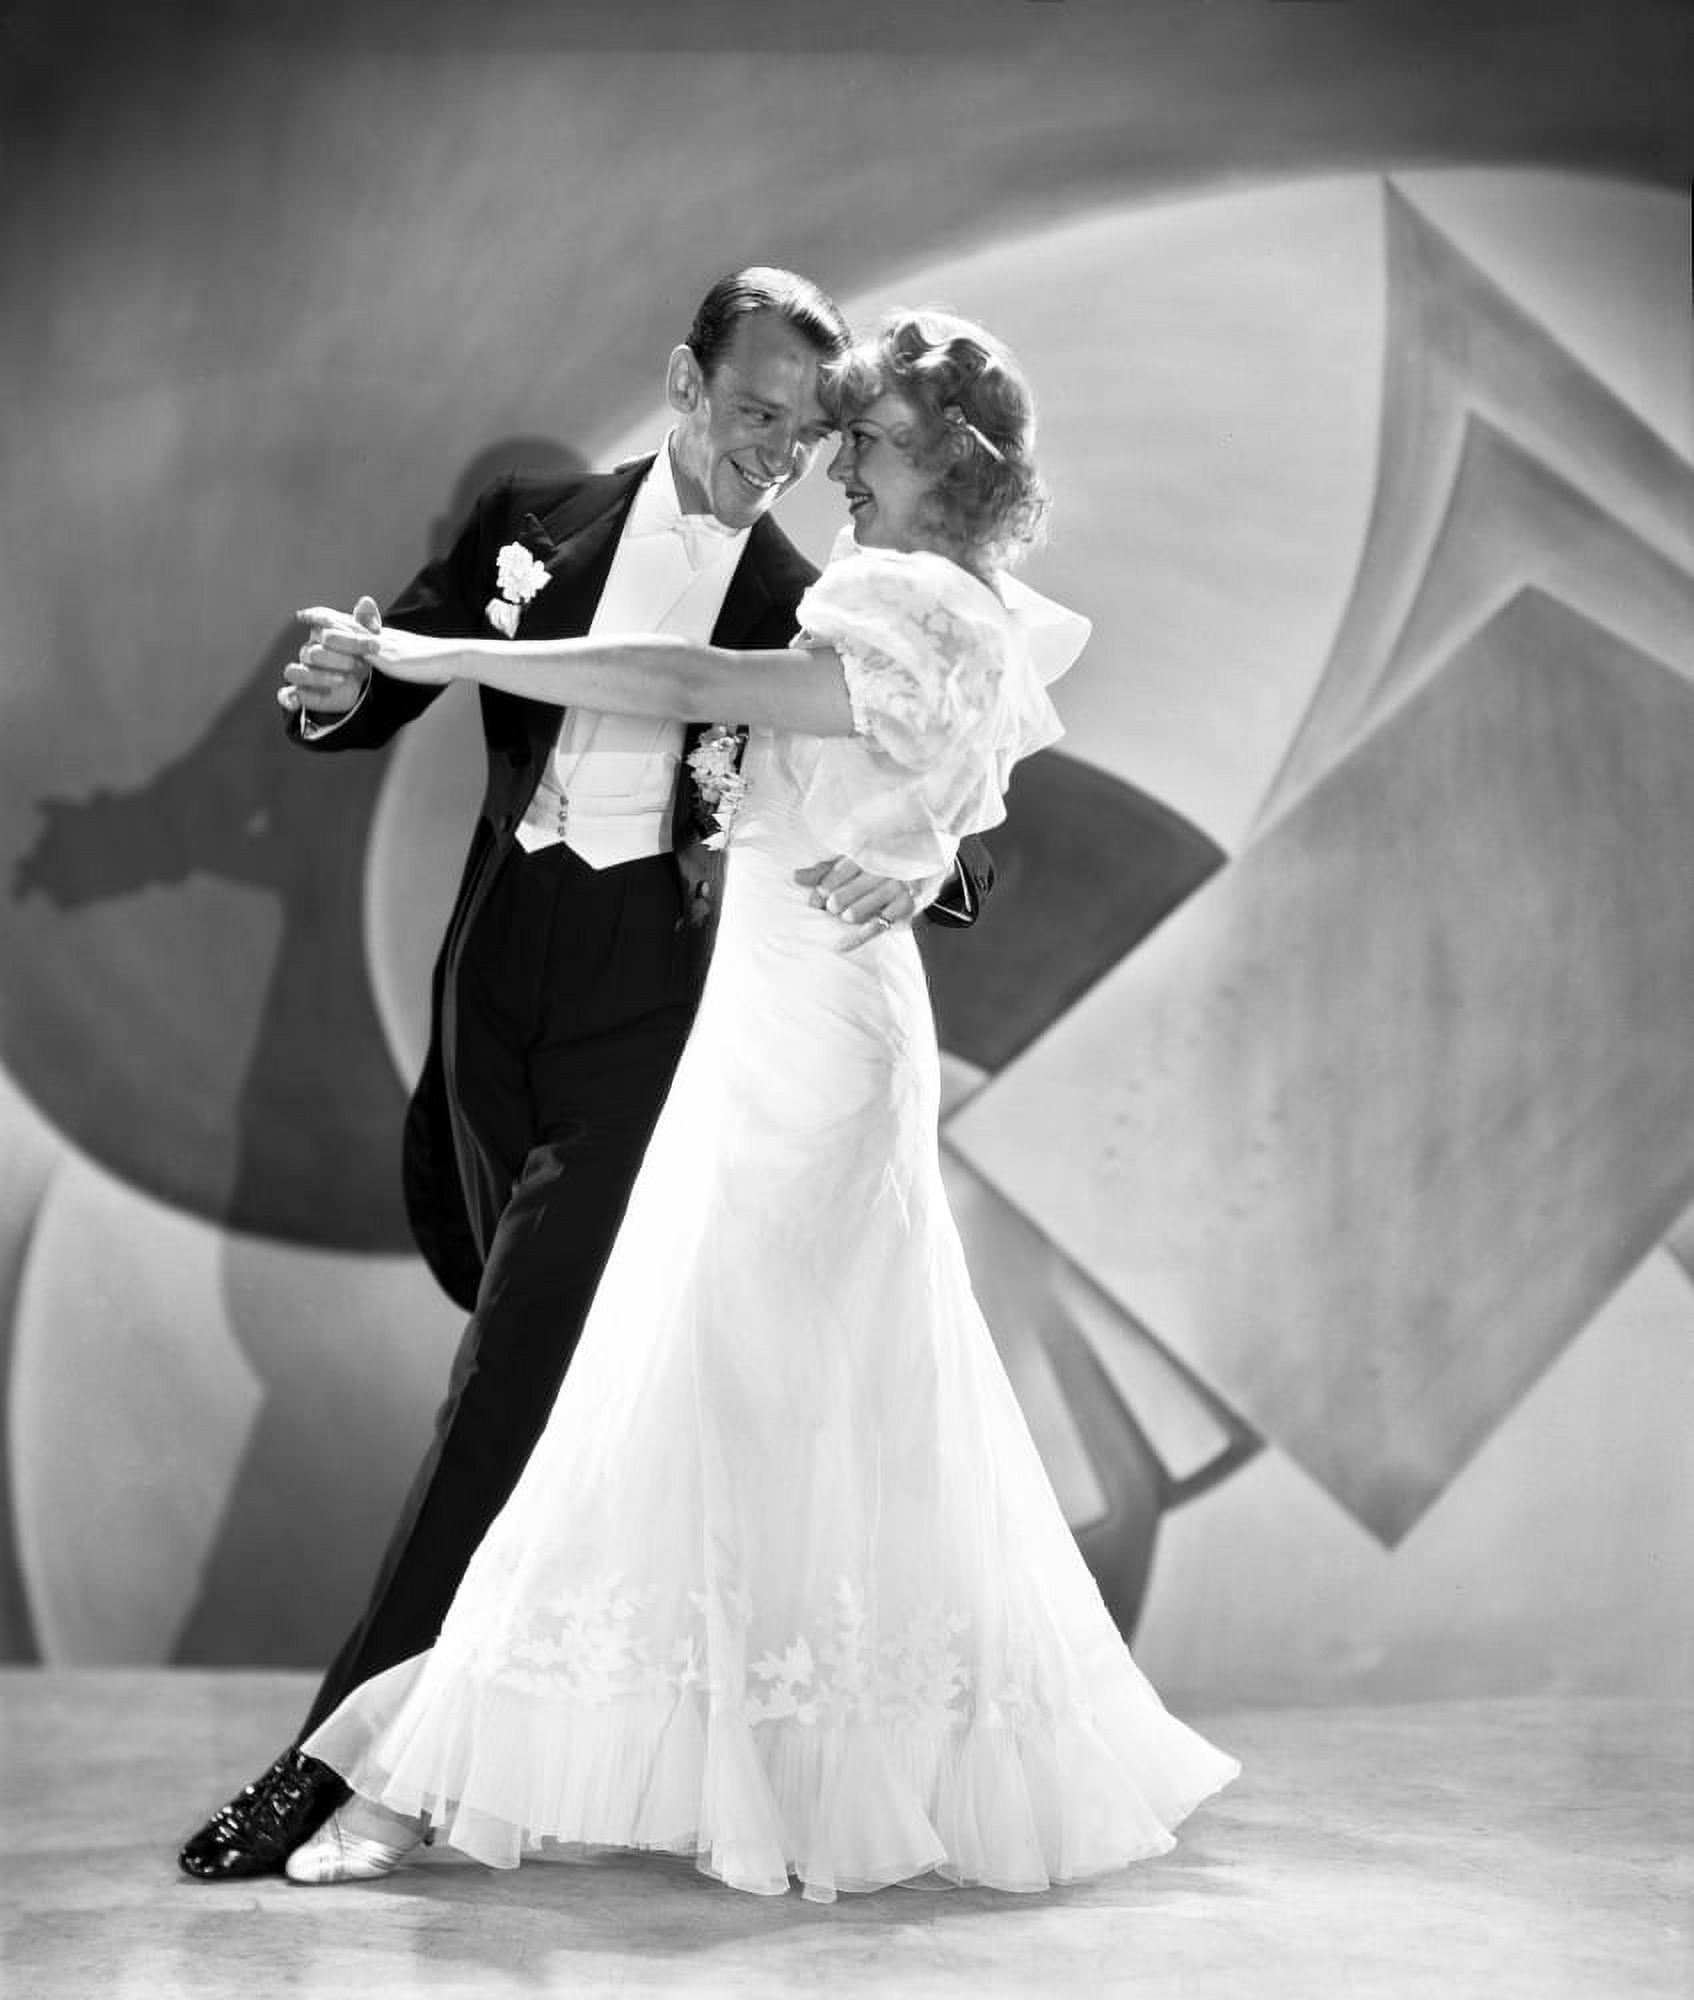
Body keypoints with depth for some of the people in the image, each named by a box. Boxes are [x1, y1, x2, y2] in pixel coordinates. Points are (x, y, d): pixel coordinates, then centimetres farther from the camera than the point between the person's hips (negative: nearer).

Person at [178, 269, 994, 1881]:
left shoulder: (813, 616, 1)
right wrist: (341, 692, -14)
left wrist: (920, 863, -26)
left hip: (652, 1007, -4)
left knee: (519, 1371, -9)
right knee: (544, 1363, 15)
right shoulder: (533, 525, 8)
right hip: (499, 979, 4)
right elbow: (398, 683, 10)